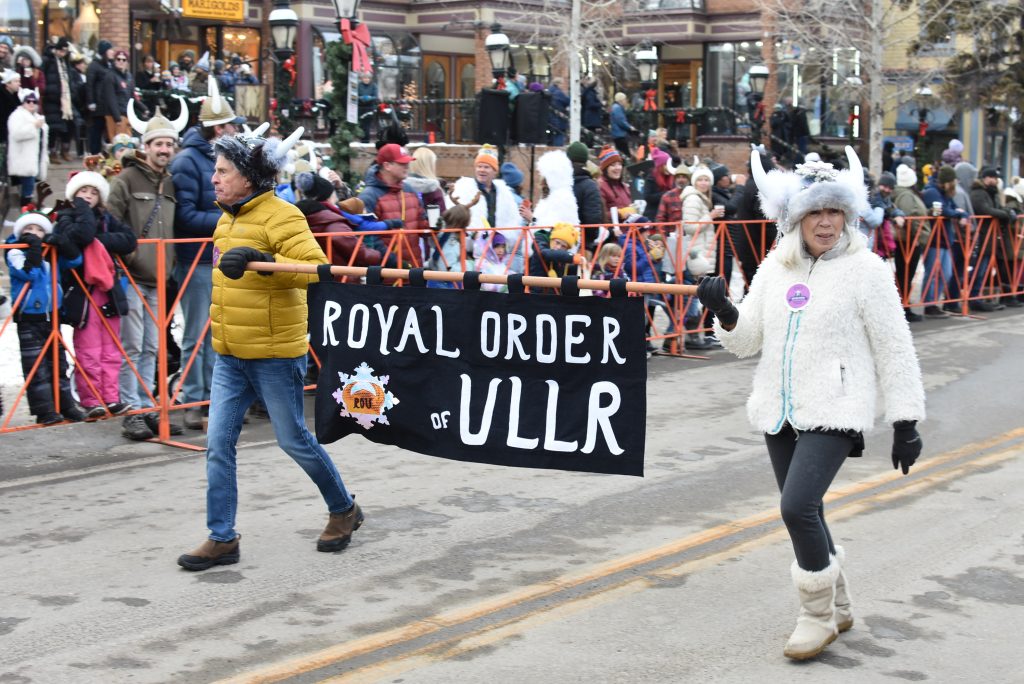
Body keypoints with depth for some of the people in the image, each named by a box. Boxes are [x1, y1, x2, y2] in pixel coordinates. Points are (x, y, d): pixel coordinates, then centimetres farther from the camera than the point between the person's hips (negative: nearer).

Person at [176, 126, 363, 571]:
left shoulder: (280, 216, -15)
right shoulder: (228, 219, 12)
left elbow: (315, 267, -27)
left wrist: (259, 260, -36)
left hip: (275, 354, -8)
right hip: (229, 355, 8)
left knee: (294, 441, 6)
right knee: (218, 443, 2)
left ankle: (343, 509, 28)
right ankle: (221, 539, 9)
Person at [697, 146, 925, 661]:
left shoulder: (865, 269, -7)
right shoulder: (776, 267, 7)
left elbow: (894, 351, -6)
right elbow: (746, 340, 9)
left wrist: (906, 424, -7)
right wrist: (724, 312, -11)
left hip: (833, 412, -6)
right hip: (779, 410, 6)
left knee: (798, 507, -18)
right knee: (803, 513, 13)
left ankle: (820, 614, 2)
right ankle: (837, 608, 33)